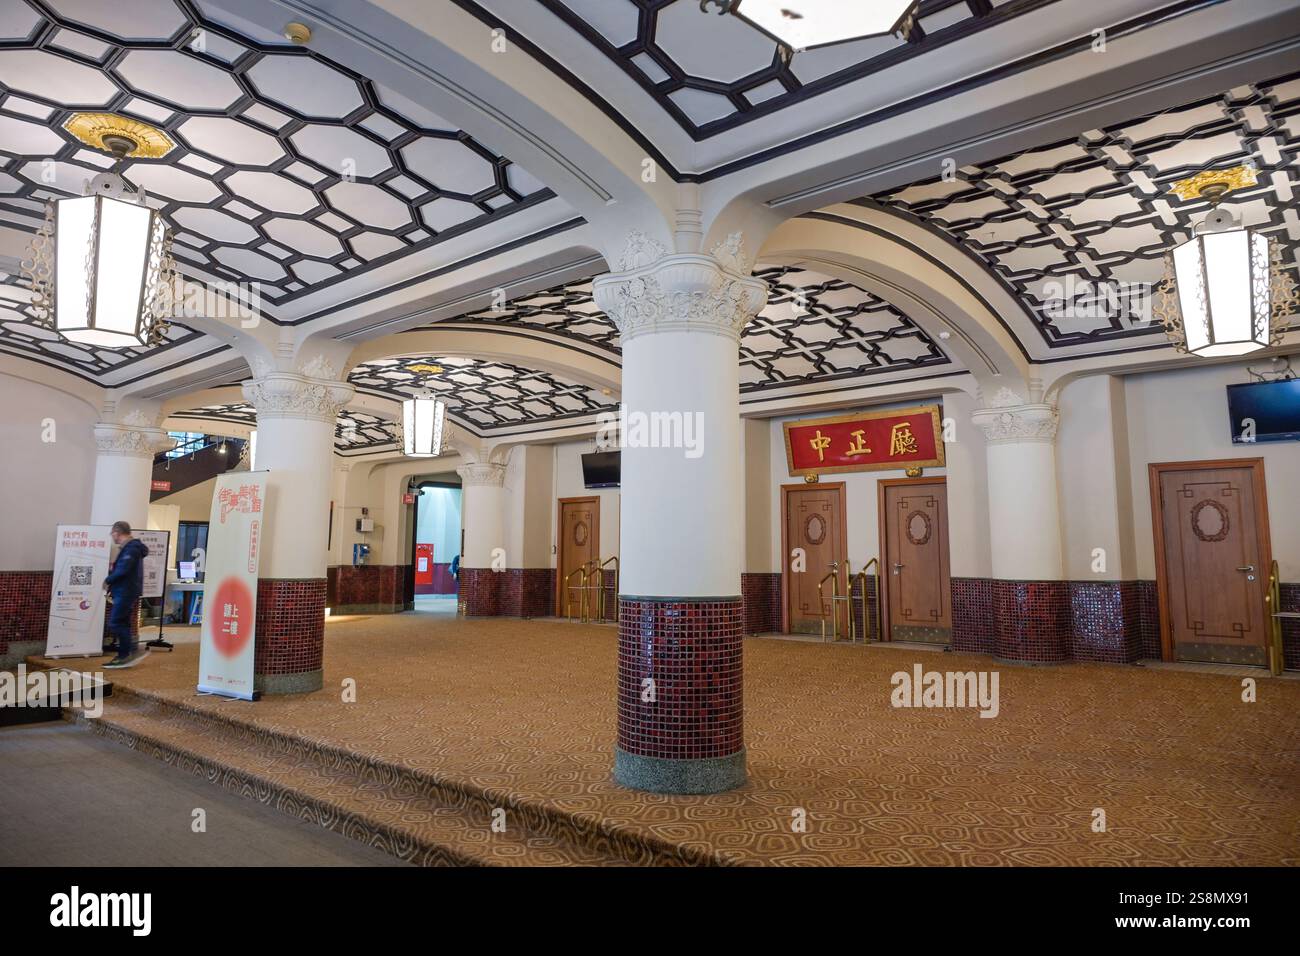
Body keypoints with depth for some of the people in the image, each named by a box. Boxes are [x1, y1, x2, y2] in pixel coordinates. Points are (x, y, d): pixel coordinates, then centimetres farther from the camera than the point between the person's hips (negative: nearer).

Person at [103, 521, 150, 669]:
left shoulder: (131, 548, -15)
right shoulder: (130, 547, 17)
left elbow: (123, 570, -23)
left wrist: (108, 580, -10)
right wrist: (112, 568, 4)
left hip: (126, 592, -10)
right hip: (124, 592, 10)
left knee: (115, 624, -9)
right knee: (122, 624, 12)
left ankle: (134, 650, -6)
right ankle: (124, 657, 16)